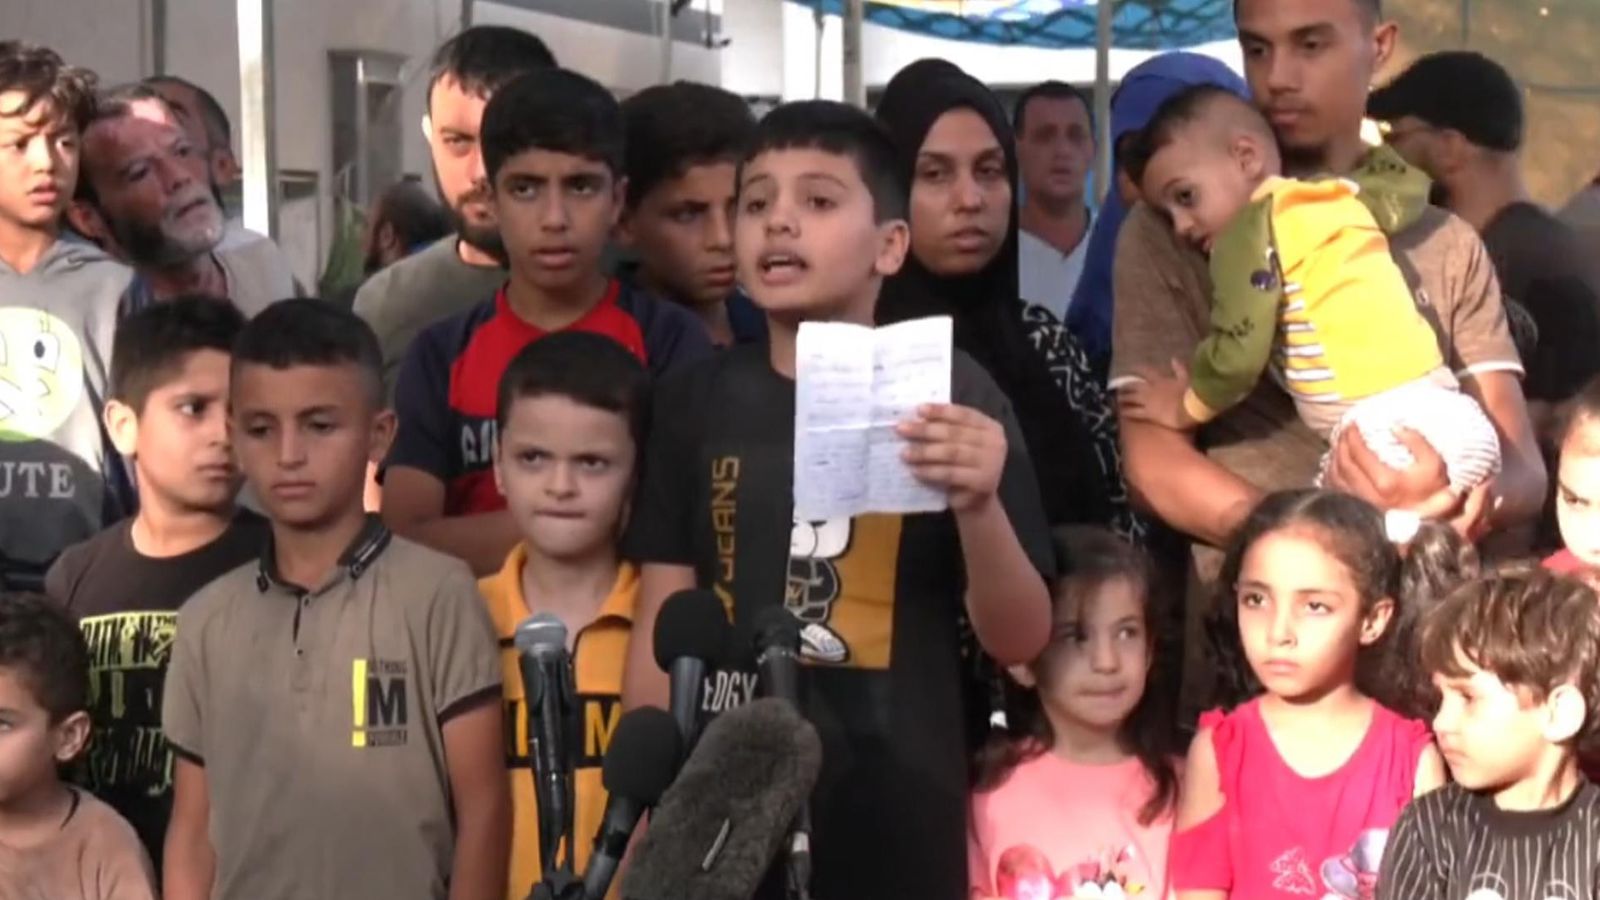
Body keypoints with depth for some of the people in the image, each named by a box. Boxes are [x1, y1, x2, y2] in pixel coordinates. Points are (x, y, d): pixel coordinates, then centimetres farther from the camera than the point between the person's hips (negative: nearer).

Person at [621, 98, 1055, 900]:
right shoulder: (694, 401, 3)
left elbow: (1020, 642, -6)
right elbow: (660, 624, 6)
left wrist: (980, 507, -23)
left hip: (895, 820, -2)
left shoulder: (951, 396, -5)